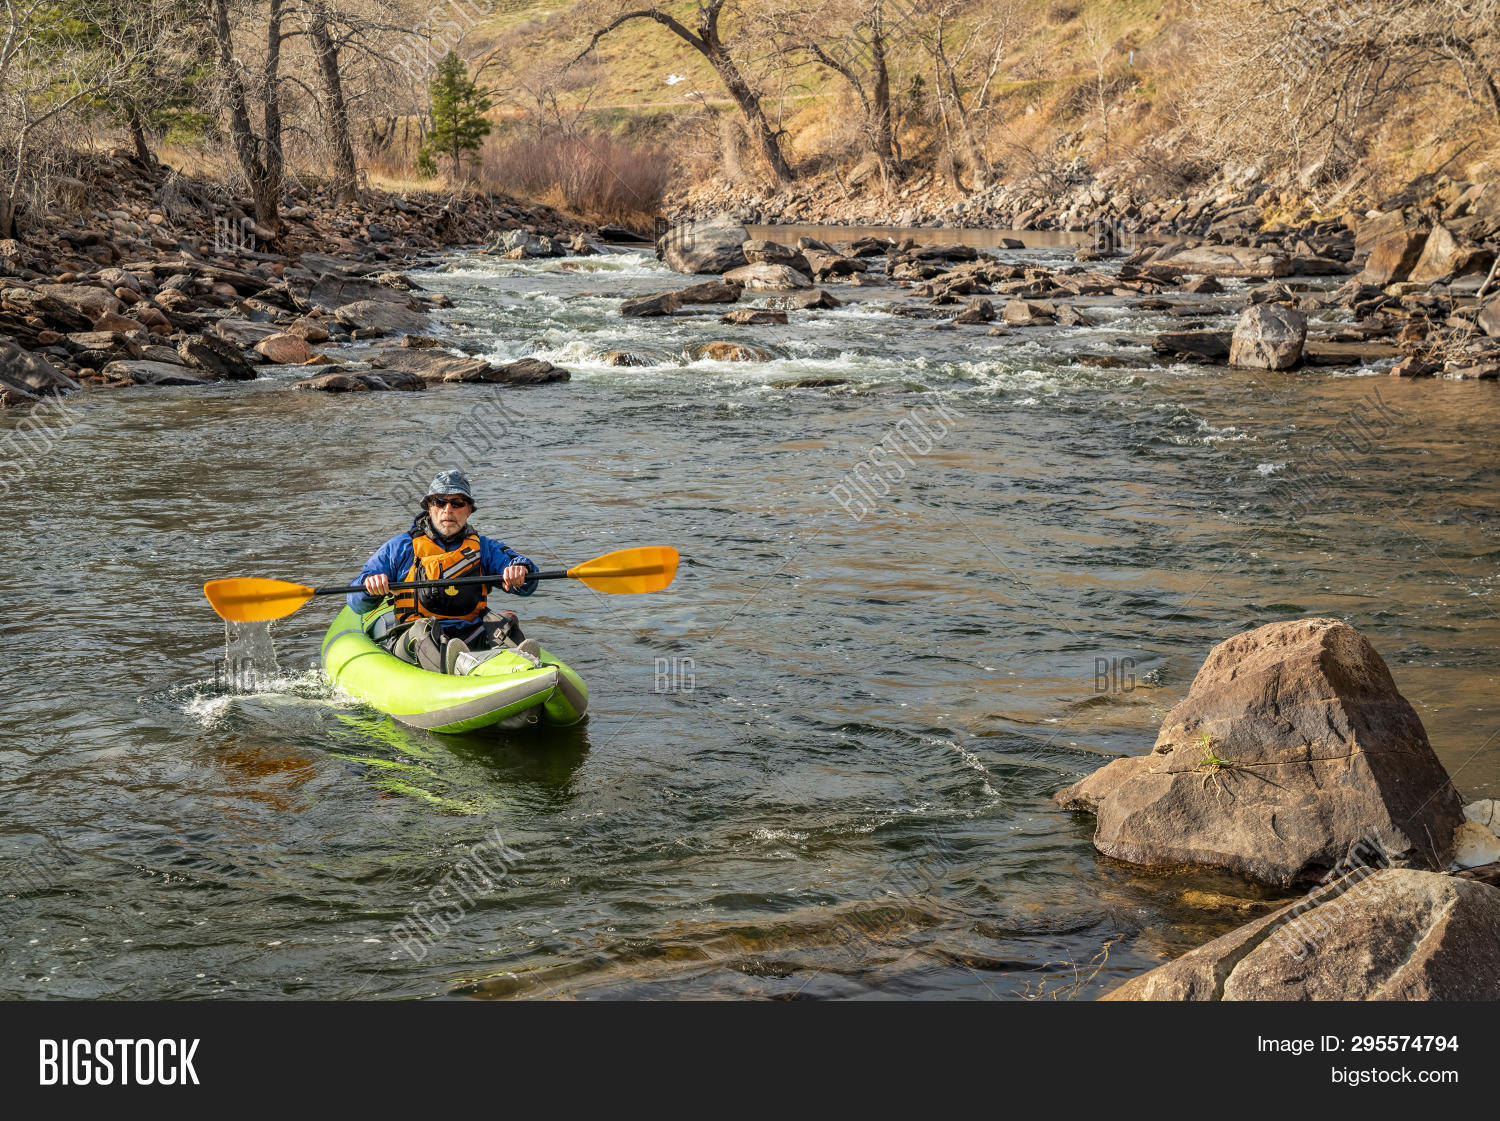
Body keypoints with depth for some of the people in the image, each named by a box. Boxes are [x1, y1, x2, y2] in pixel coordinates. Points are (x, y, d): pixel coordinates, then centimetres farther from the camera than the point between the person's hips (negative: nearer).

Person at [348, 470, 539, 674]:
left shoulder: (483, 548, 19)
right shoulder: (401, 547, 14)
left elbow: (527, 584, 2)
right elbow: (356, 603, 9)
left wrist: (520, 571, -23)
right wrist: (369, 584, -15)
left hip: (470, 639, 2)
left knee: (504, 622, -23)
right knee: (423, 629, -33)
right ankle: (457, 666, -65)